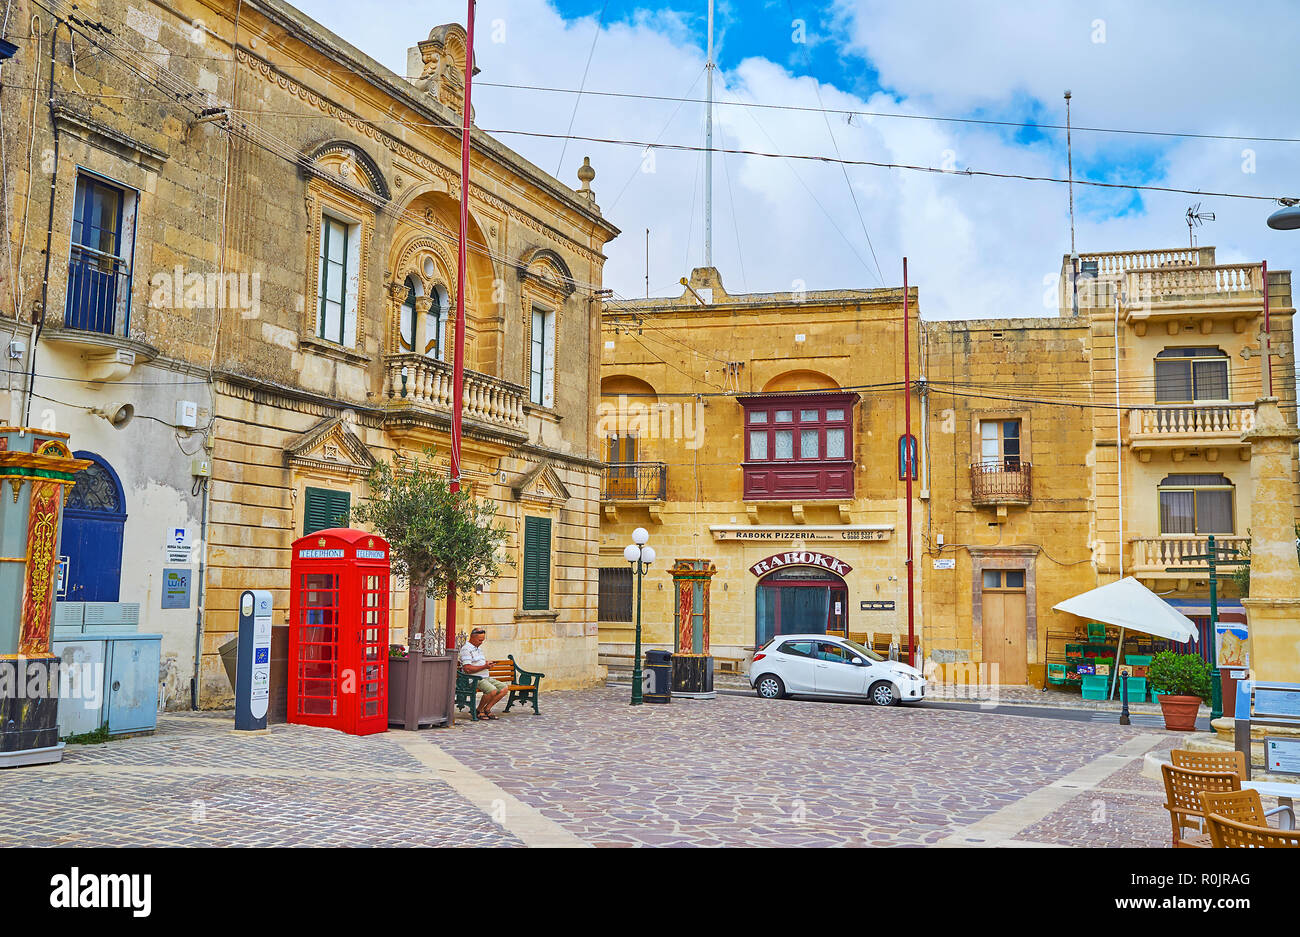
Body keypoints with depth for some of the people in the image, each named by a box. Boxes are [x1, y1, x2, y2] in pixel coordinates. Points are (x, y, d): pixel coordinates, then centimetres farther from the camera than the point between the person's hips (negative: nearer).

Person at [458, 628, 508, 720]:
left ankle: (487, 709, 0)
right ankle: (479, 710, -8)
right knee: (492, 691, -31)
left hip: (486, 677, 10)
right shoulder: (466, 649, -10)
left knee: (505, 688, -6)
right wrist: (484, 666, -17)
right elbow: (467, 669, -20)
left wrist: (487, 663, 10)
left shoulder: (479, 648, 21)